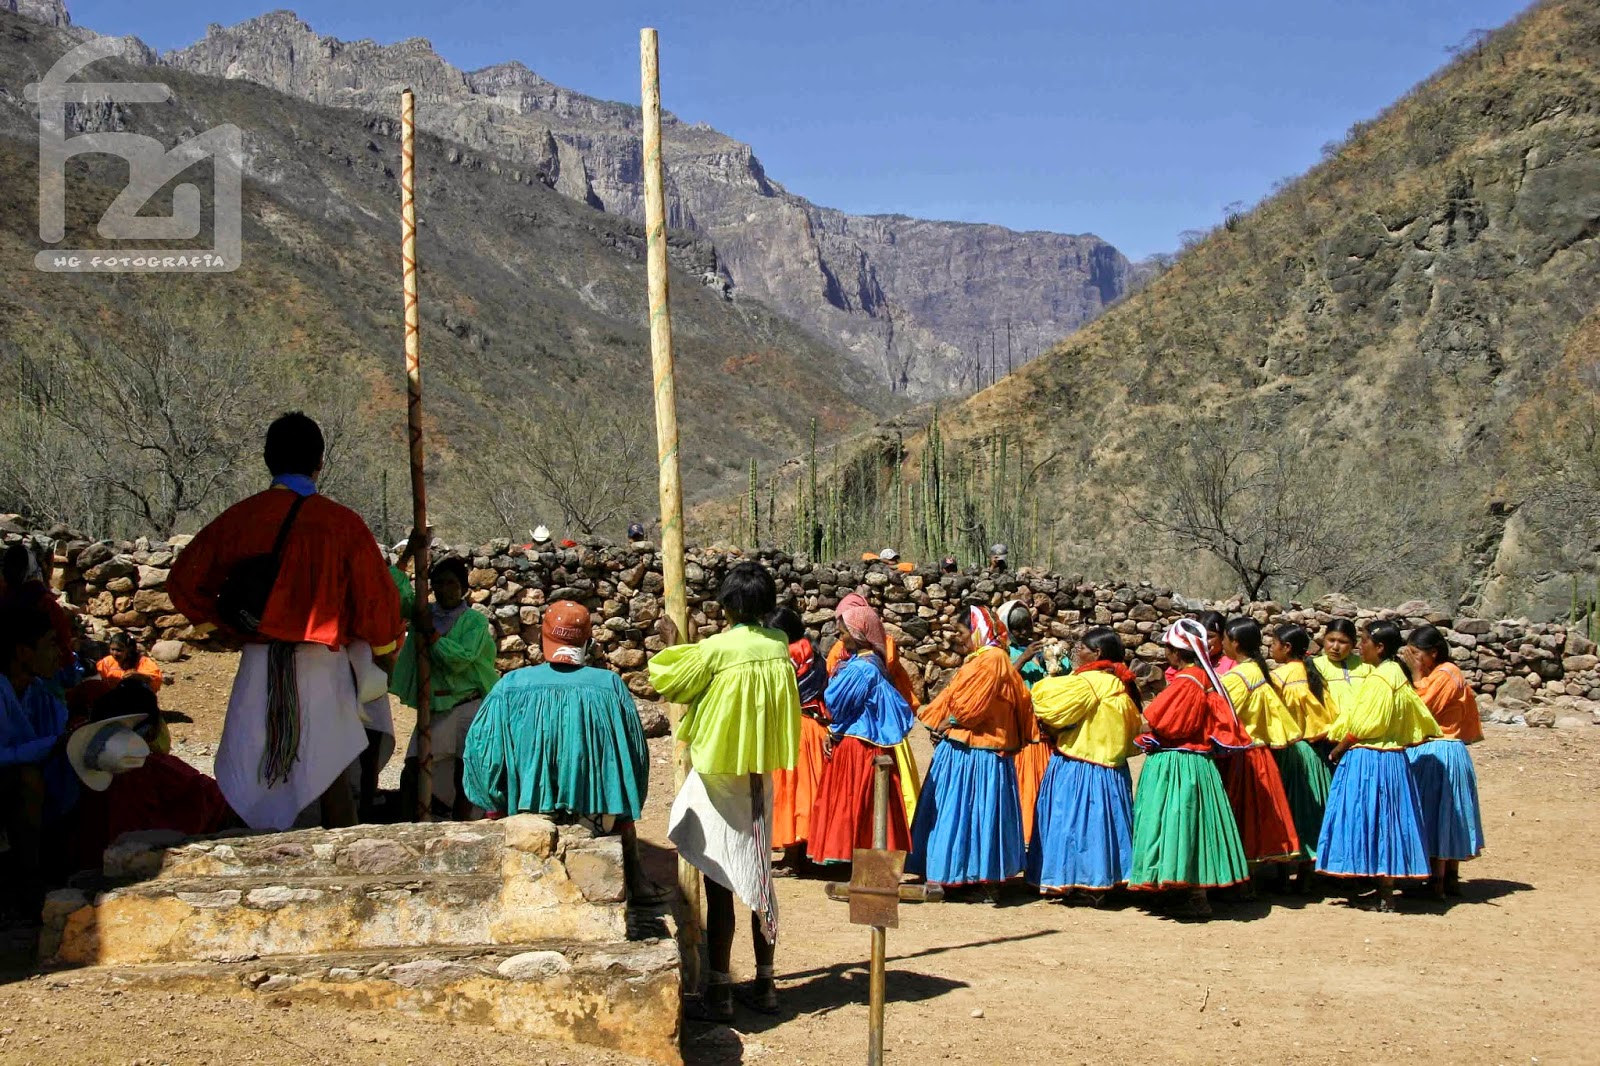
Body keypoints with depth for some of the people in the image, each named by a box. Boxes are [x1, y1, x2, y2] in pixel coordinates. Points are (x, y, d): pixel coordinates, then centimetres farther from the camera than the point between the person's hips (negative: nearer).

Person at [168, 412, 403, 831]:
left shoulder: (239, 518, 2)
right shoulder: (343, 523, -5)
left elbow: (184, 581, 8)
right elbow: (376, 596, -1)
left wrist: (225, 628, 20)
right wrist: (384, 651, 17)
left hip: (257, 662, 1)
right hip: (323, 665, -1)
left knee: (248, 778, 8)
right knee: (329, 773, 9)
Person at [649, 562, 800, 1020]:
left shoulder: (718, 648, -18)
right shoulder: (778, 645, -1)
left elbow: (669, 682, -5)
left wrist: (669, 643, 12)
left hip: (718, 775, -6)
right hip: (760, 776, 6)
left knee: (718, 885, -1)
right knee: (757, 877, 14)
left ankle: (719, 992, 2)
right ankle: (765, 984, 20)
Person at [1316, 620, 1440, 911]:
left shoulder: (1378, 679, -15)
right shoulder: (1398, 675, 12)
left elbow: (1361, 726, -17)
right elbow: (1422, 718, 17)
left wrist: (1338, 750, -6)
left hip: (1368, 759, -9)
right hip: (1394, 756, 9)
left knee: (1372, 821, -4)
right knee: (1386, 821, 10)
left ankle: (1384, 897, -2)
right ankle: (1386, 892, 13)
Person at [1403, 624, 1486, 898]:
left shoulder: (1445, 674, -15)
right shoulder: (1435, 673, 15)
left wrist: (1417, 673, -14)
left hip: (1439, 753, -10)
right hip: (1428, 751, 10)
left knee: (1437, 813, -6)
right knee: (1446, 814, 12)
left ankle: (1437, 881, -3)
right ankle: (1451, 879, 17)